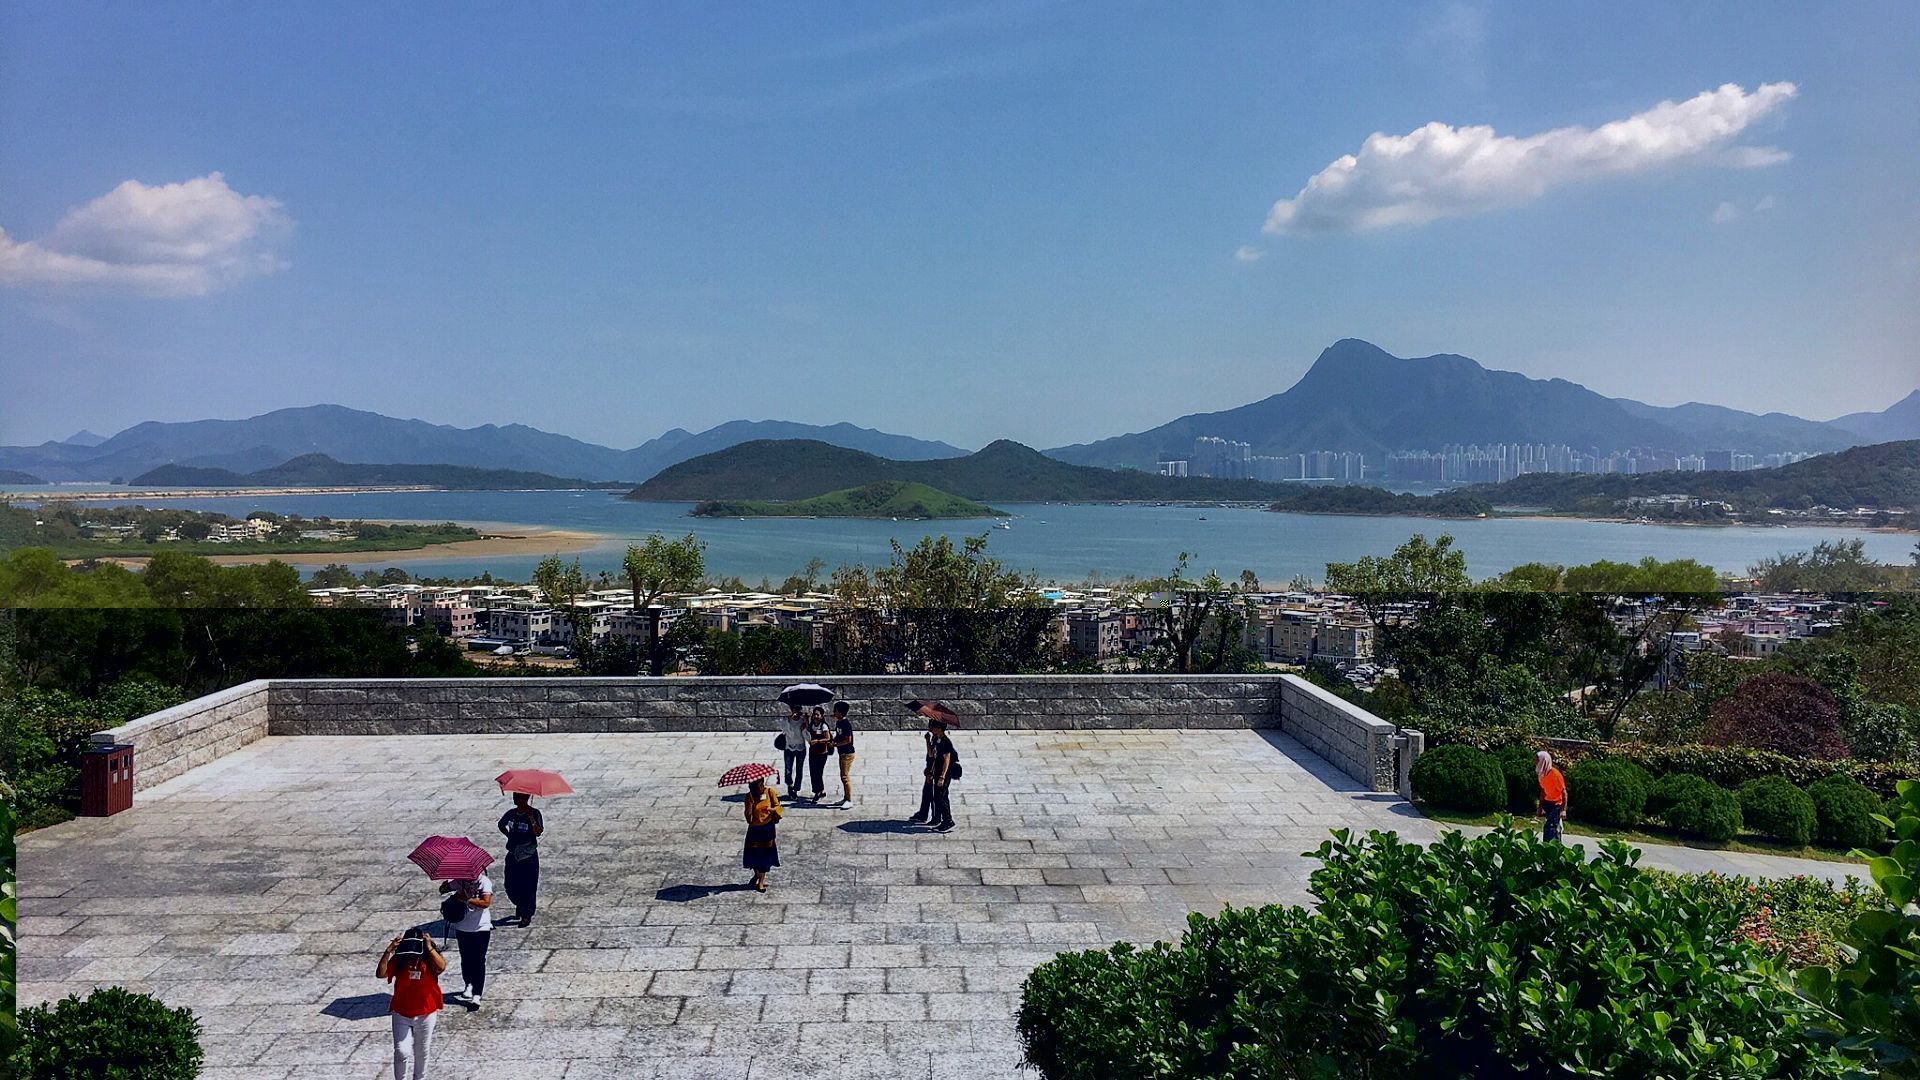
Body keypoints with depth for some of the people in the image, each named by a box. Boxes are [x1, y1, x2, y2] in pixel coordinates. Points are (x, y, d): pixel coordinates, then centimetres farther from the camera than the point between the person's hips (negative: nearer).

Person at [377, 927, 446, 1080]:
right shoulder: (398, 960, -10)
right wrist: (388, 951, -30)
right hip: (401, 1014, 0)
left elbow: (441, 967, -32)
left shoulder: (429, 959, -13)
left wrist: (429, 948, -39)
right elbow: (380, 974, -21)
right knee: (401, 1053, -6)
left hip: (425, 1014, 0)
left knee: (421, 1053, 17)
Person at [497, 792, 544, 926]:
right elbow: (501, 825, 26)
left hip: (529, 856, -5)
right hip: (513, 854, 5)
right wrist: (508, 835, 11)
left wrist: (531, 819, -34)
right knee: (510, 885, 10)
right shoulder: (511, 813, 5)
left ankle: (527, 915, 9)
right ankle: (520, 906, 38)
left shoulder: (534, 813, -10)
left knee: (528, 885, -2)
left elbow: (539, 832, -22)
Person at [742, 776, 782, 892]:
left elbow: (778, 806, -2)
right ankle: (757, 874, 35)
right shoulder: (750, 796, -8)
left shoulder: (769, 792, -6)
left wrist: (771, 809, -22)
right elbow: (748, 815, -14)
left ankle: (761, 880, 17)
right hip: (754, 828, 0)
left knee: (765, 853, 4)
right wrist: (750, 803, -29)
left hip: (767, 827, 0)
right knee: (754, 853, 6)